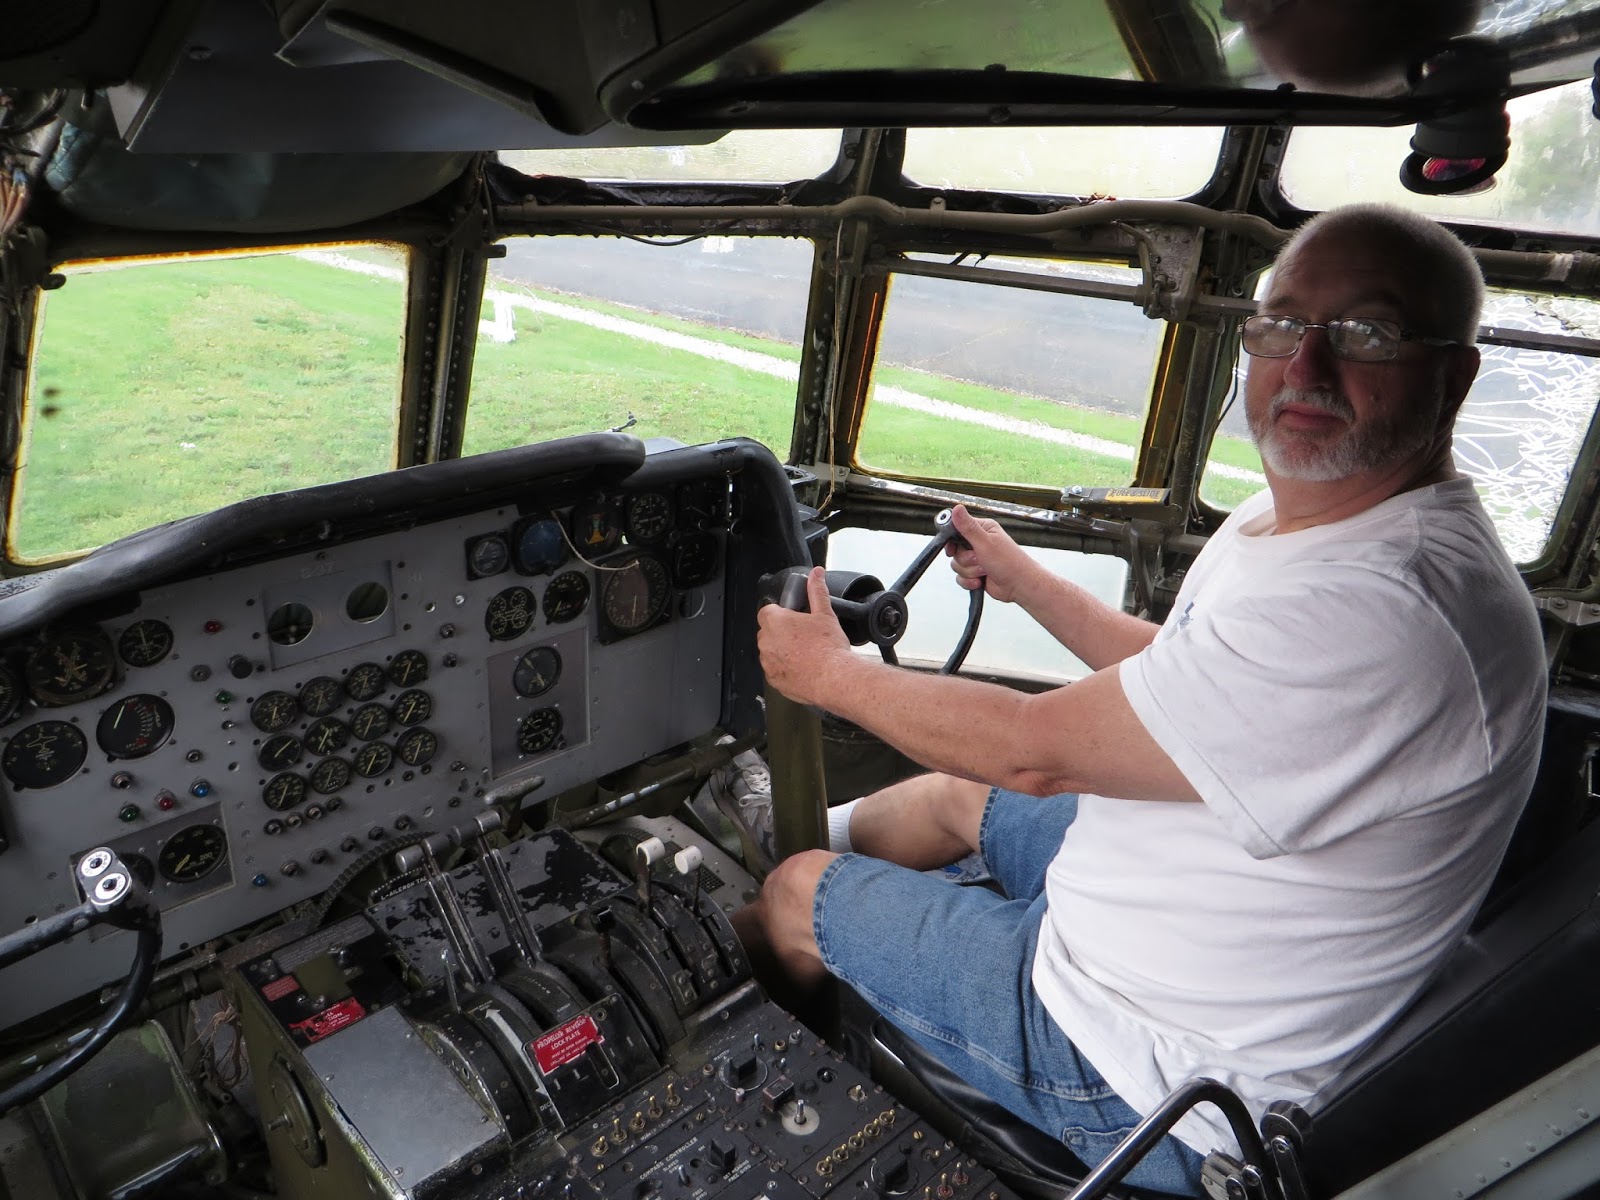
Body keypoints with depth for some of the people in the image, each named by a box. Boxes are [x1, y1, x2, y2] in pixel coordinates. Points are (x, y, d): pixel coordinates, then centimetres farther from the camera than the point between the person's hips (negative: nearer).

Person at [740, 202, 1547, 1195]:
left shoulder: (1380, 613, -35)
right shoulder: (1299, 519, -2)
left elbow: (1036, 749, -28)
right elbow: (1173, 671, 15)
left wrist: (832, 674, -13)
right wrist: (1025, 580, 22)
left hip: (1153, 1080, -9)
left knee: (795, 897, 5)